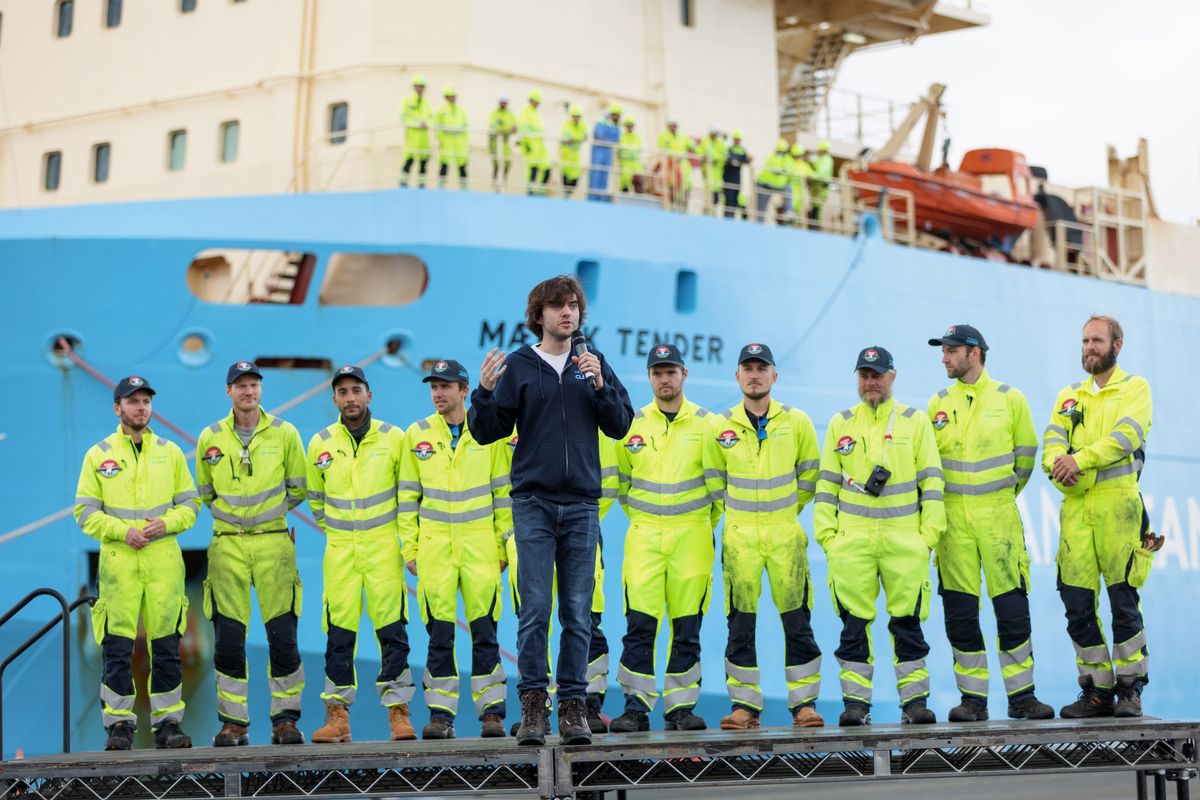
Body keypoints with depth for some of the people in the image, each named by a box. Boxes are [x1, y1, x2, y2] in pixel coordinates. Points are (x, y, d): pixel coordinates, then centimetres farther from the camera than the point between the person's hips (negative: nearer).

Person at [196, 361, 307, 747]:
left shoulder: (284, 434, 2)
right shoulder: (210, 438, 5)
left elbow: (298, 489, 10)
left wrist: (268, 512, 8)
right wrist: (231, 514, 10)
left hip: (274, 543, -1)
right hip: (227, 545, 1)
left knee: (282, 635, -4)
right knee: (228, 638, 0)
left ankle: (285, 719, 5)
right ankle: (233, 722, 8)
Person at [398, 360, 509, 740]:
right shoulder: (416, 435, 7)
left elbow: (503, 494, 6)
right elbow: (408, 495, 10)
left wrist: (504, 545, 3)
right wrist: (410, 548, 5)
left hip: (480, 545, -1)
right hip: (434, 546, 1)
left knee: (485, 631, -2)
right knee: (439, 634, 1)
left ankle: (491, 712, 4)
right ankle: (441, 715, 6)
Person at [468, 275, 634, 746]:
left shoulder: (593, 364, 10)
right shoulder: (517, 366, 3)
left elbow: (620, 426, 5)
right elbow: (487, 433, 1)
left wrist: (599, 384, -9)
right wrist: (484, 392, -16)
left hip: (583, 504, 2)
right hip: (534, 502, -2)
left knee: (578, 612, 2)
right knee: (535, 608, -6)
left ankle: (573, 706, 7)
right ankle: (533, 703, 0)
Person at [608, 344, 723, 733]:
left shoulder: (705, 423, 3)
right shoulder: (632, 424, 7)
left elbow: (717, 481, 8)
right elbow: (620, 481, 16)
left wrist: (703, 525, 9)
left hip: (692, 536, 0)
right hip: (644, 535, 1)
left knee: (687, 627, 2)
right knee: (639, 624, -7)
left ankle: (681, 707, 8)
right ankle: (636, 706, -3)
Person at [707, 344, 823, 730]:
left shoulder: (797, 422, 2)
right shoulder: (721, 426, 3)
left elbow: (809, 474, 13)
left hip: (785, 533, 0)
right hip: (739, 535, 1)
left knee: (797, 621, -1)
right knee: (741, 622, 1)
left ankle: (804, 703, 5)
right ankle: (745, 705, 7)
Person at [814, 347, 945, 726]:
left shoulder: (915, 421, 7)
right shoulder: (840, 424, 12)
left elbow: (931, 480, 4)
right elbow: (827, 482, 12)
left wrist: (929, 532, -3)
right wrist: (825, 532, 3)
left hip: (905, 540, -1)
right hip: (851, 540, 1)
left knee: (908, 621, 1)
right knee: (854, 621, 1)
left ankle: (914, 701, 7)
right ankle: (855, 701, 5)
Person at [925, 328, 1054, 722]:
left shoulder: (1009, 399, 1)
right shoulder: (938, 403, 8)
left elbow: (1025, 454, 9)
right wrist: (939, 505, 12)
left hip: (998, 515, -2)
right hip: (952, 517, 2)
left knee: (1012, 608, -4)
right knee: (960, 612, 2)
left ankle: (1021, 696, 4)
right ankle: (972, 698, 8)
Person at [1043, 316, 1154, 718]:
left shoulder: (1134, 388, 6)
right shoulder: (1070, 395, 21)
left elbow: (1126, 437, -11)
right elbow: (1051, 441, 6)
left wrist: (1081, 459, -22)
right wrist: (1057, 462, -17)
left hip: (1118, 503, -5)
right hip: (1075, 506, 5)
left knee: (1124, 602, -6)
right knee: (1078, 605, 2)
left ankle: (1130, 688, 2)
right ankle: (1096, 689, 10)